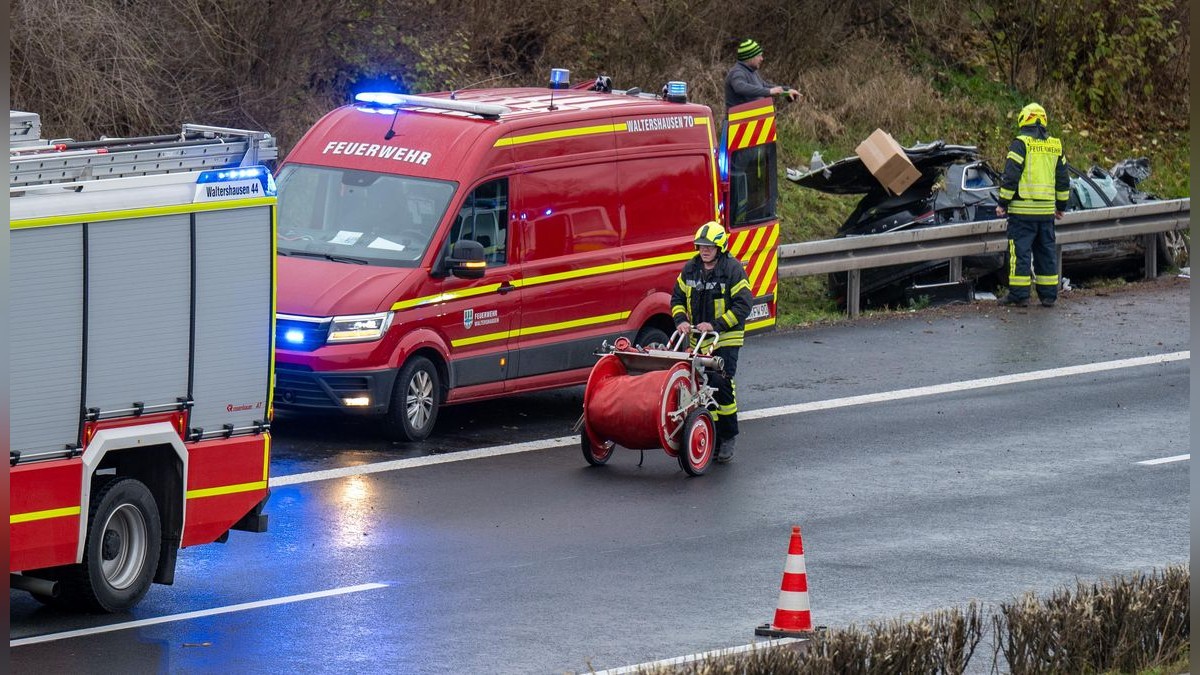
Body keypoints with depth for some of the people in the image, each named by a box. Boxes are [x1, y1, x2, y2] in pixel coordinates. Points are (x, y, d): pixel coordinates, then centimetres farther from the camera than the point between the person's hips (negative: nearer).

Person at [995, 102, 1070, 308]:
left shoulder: (1021, 144, -8)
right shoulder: (1055, 146, 11)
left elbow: (1010, 176, -12)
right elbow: (1063, 179, 16)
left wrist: (1002, 203, -4)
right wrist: (1061, 206, 24)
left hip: (1023, 209, -6)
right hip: (1046, 210, 6)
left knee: (1020, 251, -2)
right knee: (1046, 252, 10)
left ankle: (1019, 294, -4)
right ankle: (1048, 295, 12)